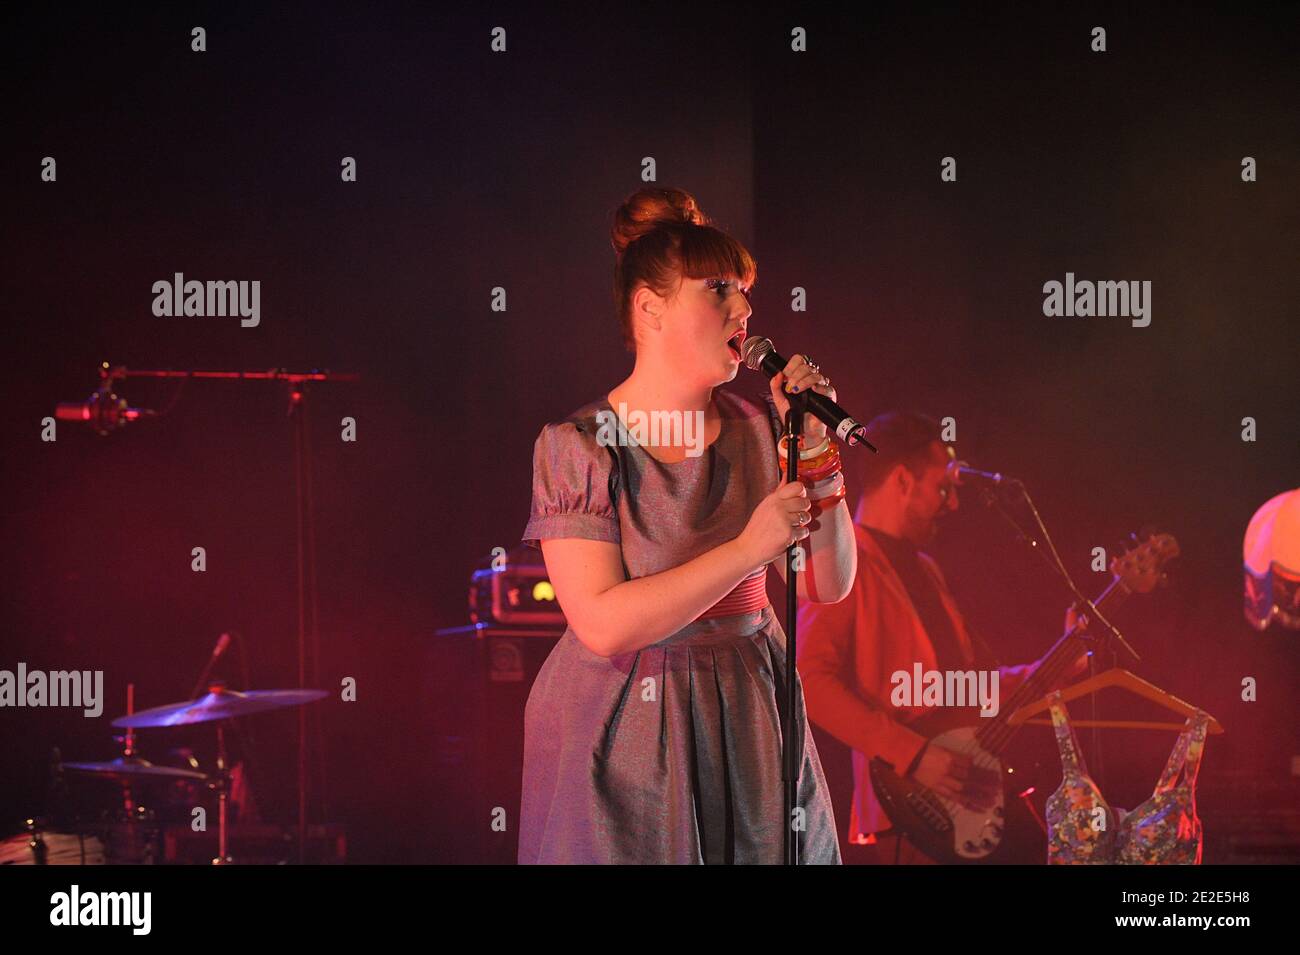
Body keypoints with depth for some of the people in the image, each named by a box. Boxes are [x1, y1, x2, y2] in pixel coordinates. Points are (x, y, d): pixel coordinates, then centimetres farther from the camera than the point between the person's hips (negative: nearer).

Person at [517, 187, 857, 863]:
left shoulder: (756, 429, 2)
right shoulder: (577, 445, -10)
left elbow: (830, 585, 1)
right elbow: (603, 623, -19)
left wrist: (814, 449, -10)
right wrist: (748, 550, -22)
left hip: (748, 723, 4)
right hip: (622, 735, -4)